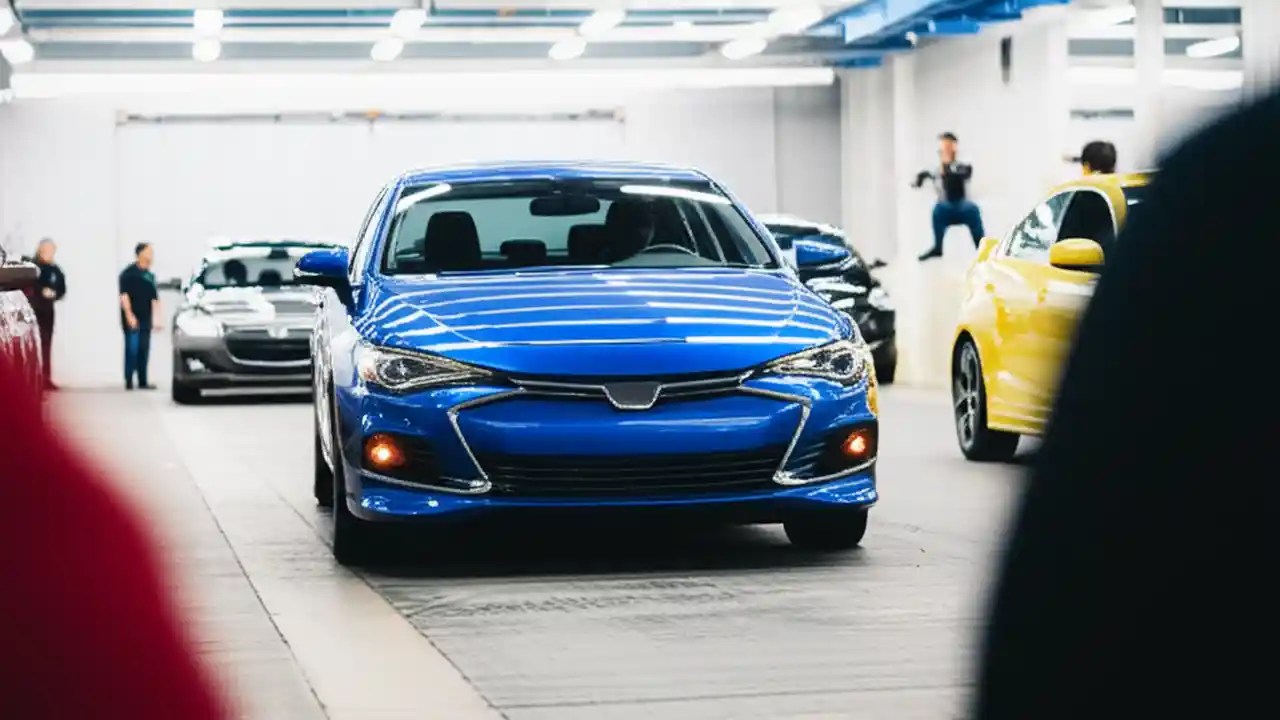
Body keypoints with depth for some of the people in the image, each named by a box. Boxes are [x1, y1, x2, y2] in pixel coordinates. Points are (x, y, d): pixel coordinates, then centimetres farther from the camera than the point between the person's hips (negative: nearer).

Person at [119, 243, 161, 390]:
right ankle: (129, 381, -4)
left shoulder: (149, 275, 15)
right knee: (132, 349, -7)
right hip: (132, 319, -7)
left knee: (144, 351, 8)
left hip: (145, 320, 7)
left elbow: (155, 298, 18)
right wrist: (129, 315, -18)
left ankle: (142, 381, 12)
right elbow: (124, 295, -11)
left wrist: (156, 318, 14)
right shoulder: (129, 273, -6)